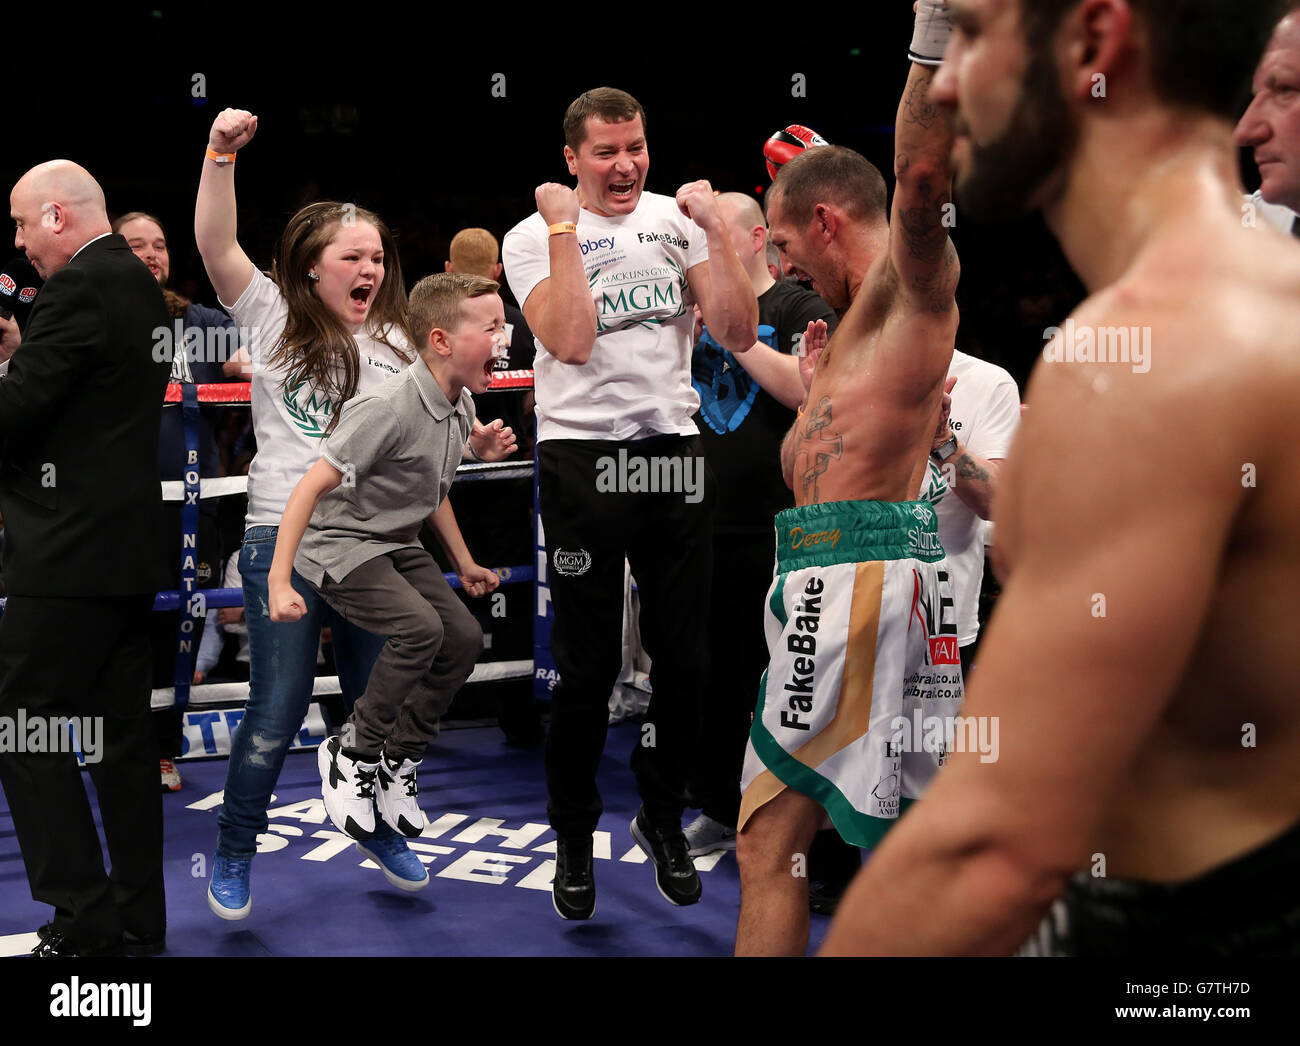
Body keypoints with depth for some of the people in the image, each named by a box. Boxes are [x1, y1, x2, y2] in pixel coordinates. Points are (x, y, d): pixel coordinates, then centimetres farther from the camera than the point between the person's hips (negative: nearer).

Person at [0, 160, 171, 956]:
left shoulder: (81, 286, -15)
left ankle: (86, 918, -3)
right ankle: (139, 920, 17)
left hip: (69, 551, -10)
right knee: (122, 734, 12)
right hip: (127, 544, 10)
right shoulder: (140, 284, 15)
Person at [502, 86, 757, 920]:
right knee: (589, 667, 2)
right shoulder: (534, 237, 0)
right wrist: (566, 229, -14)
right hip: (583, 455, -3)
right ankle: (574, 837, 19)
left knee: (684, 657, 8)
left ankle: (663, 818, 28)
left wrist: (716, 228, -9)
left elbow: (739, 335, -1)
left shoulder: (677, 219, 8)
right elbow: (572, 342, -16)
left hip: (674, 448, 3)